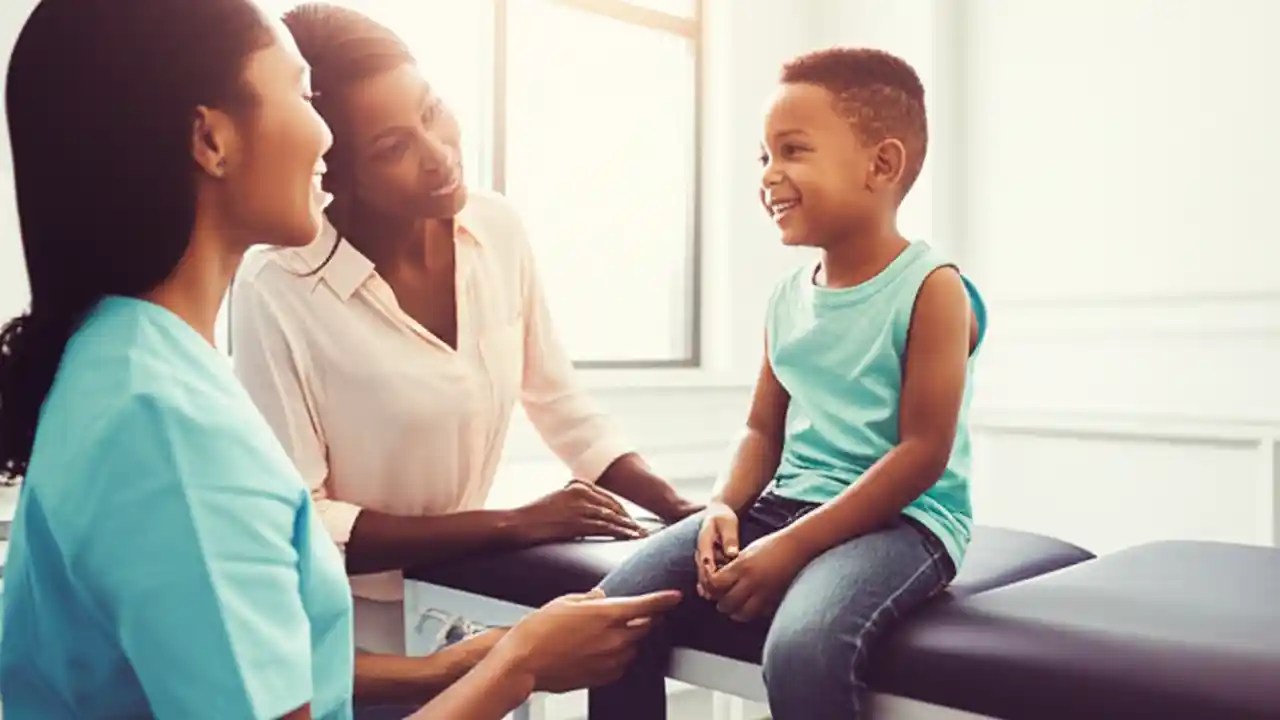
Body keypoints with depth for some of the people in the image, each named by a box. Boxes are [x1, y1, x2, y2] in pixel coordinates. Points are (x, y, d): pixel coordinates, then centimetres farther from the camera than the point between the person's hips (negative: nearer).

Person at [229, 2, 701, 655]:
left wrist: (680, 509, -10)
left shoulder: (497, 229, -10)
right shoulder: (278, 292, -25)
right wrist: (510, 526, -21)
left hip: (468, 595, 4)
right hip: (349, 624, -4)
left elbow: (561, 408, 1)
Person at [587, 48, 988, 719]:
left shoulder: (931, 288, -11)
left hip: (901, 519, -6)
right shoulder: (787, 297, 10)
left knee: (802, 648, -36)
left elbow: (922, 453, -16)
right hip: (783, 503, 7)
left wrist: (792, 547, -20)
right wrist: (725, 508, -8)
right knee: (619, 608, -8)